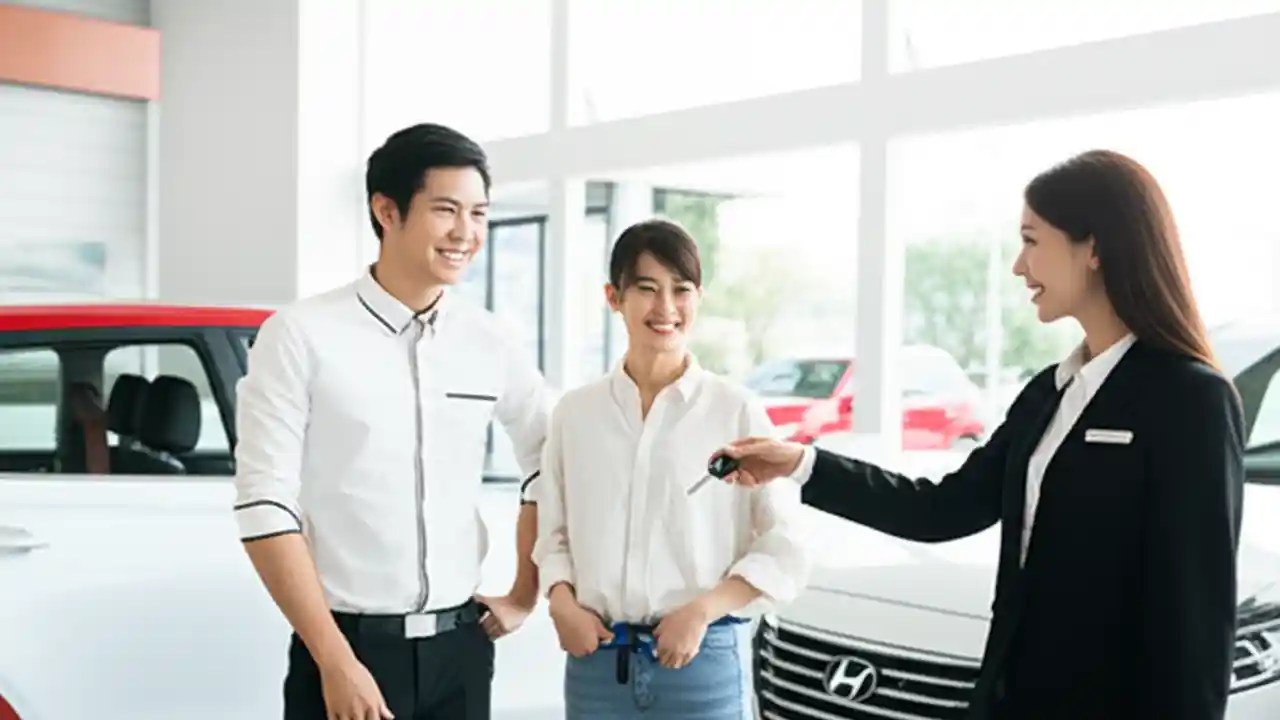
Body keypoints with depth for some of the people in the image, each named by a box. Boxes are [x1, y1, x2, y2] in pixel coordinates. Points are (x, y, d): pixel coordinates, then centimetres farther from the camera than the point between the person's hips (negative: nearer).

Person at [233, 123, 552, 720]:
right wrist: (336, 663, -15)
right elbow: (265, 508, -11)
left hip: (460, 648, 4)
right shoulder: (301, 336, -8)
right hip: (346, 646, -4)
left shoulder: (489, 342, 3)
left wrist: (524, 596, 12)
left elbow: (551, 460, 17)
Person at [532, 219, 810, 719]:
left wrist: (702, 611, -13)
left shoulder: (737, 410, -3)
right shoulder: (575, 413, 6)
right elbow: (554, 533, 11)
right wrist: (562, 602, -6)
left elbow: (783, 549, -2)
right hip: (596, 659, 3)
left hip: (704, 659, -2)